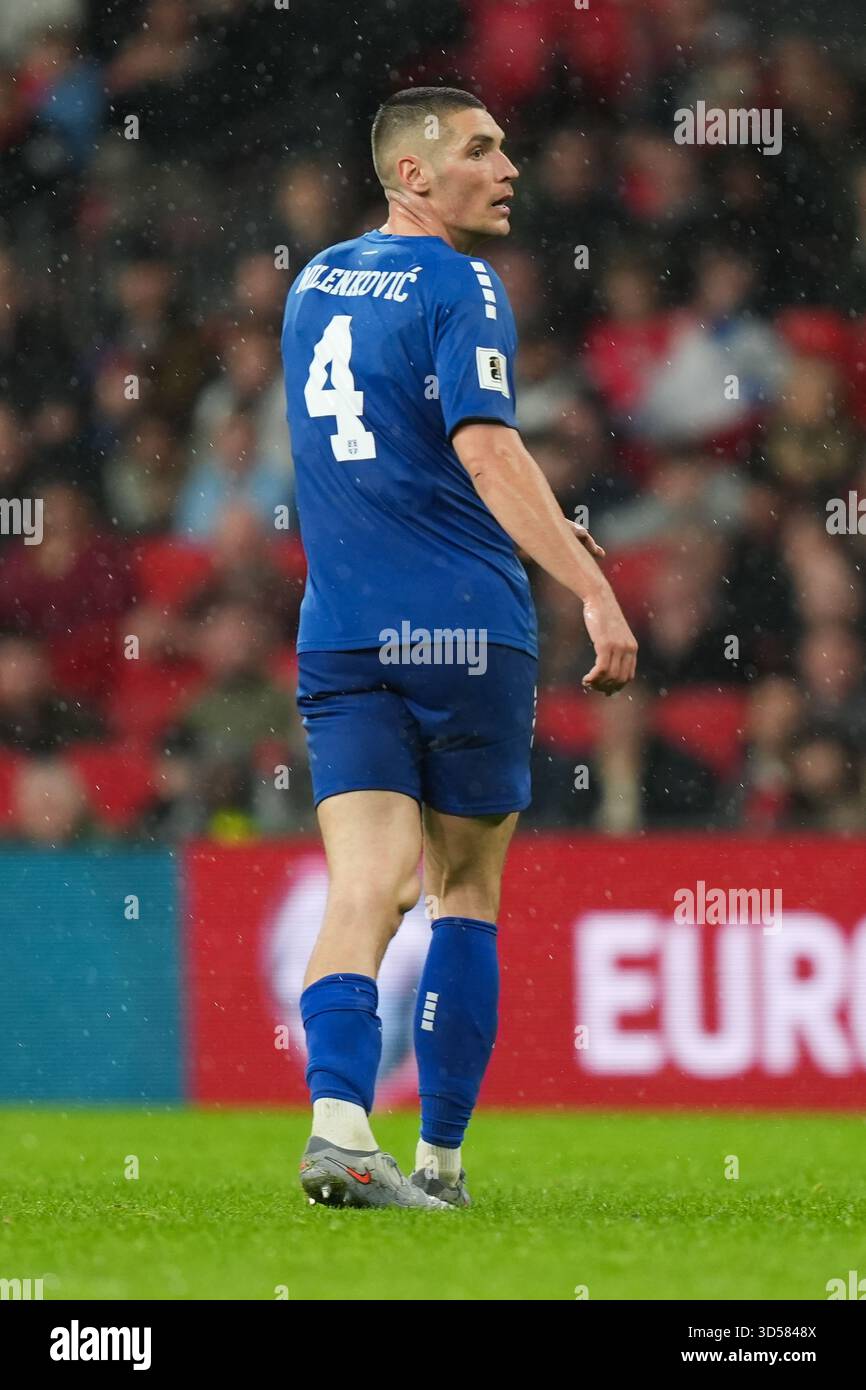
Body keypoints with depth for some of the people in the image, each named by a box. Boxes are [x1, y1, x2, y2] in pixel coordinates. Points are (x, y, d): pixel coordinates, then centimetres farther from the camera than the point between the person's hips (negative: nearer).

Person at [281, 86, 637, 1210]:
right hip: (465, 631, -5)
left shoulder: (314, 286, 15)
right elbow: (485, 449, -22)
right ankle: (440, 1156, 13)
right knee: (466, 892, 10)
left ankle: (340, 1119, -28)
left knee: (366, 886, -6)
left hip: (343, 639, 5)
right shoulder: (459, 288, -8)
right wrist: (592, 589, -27)